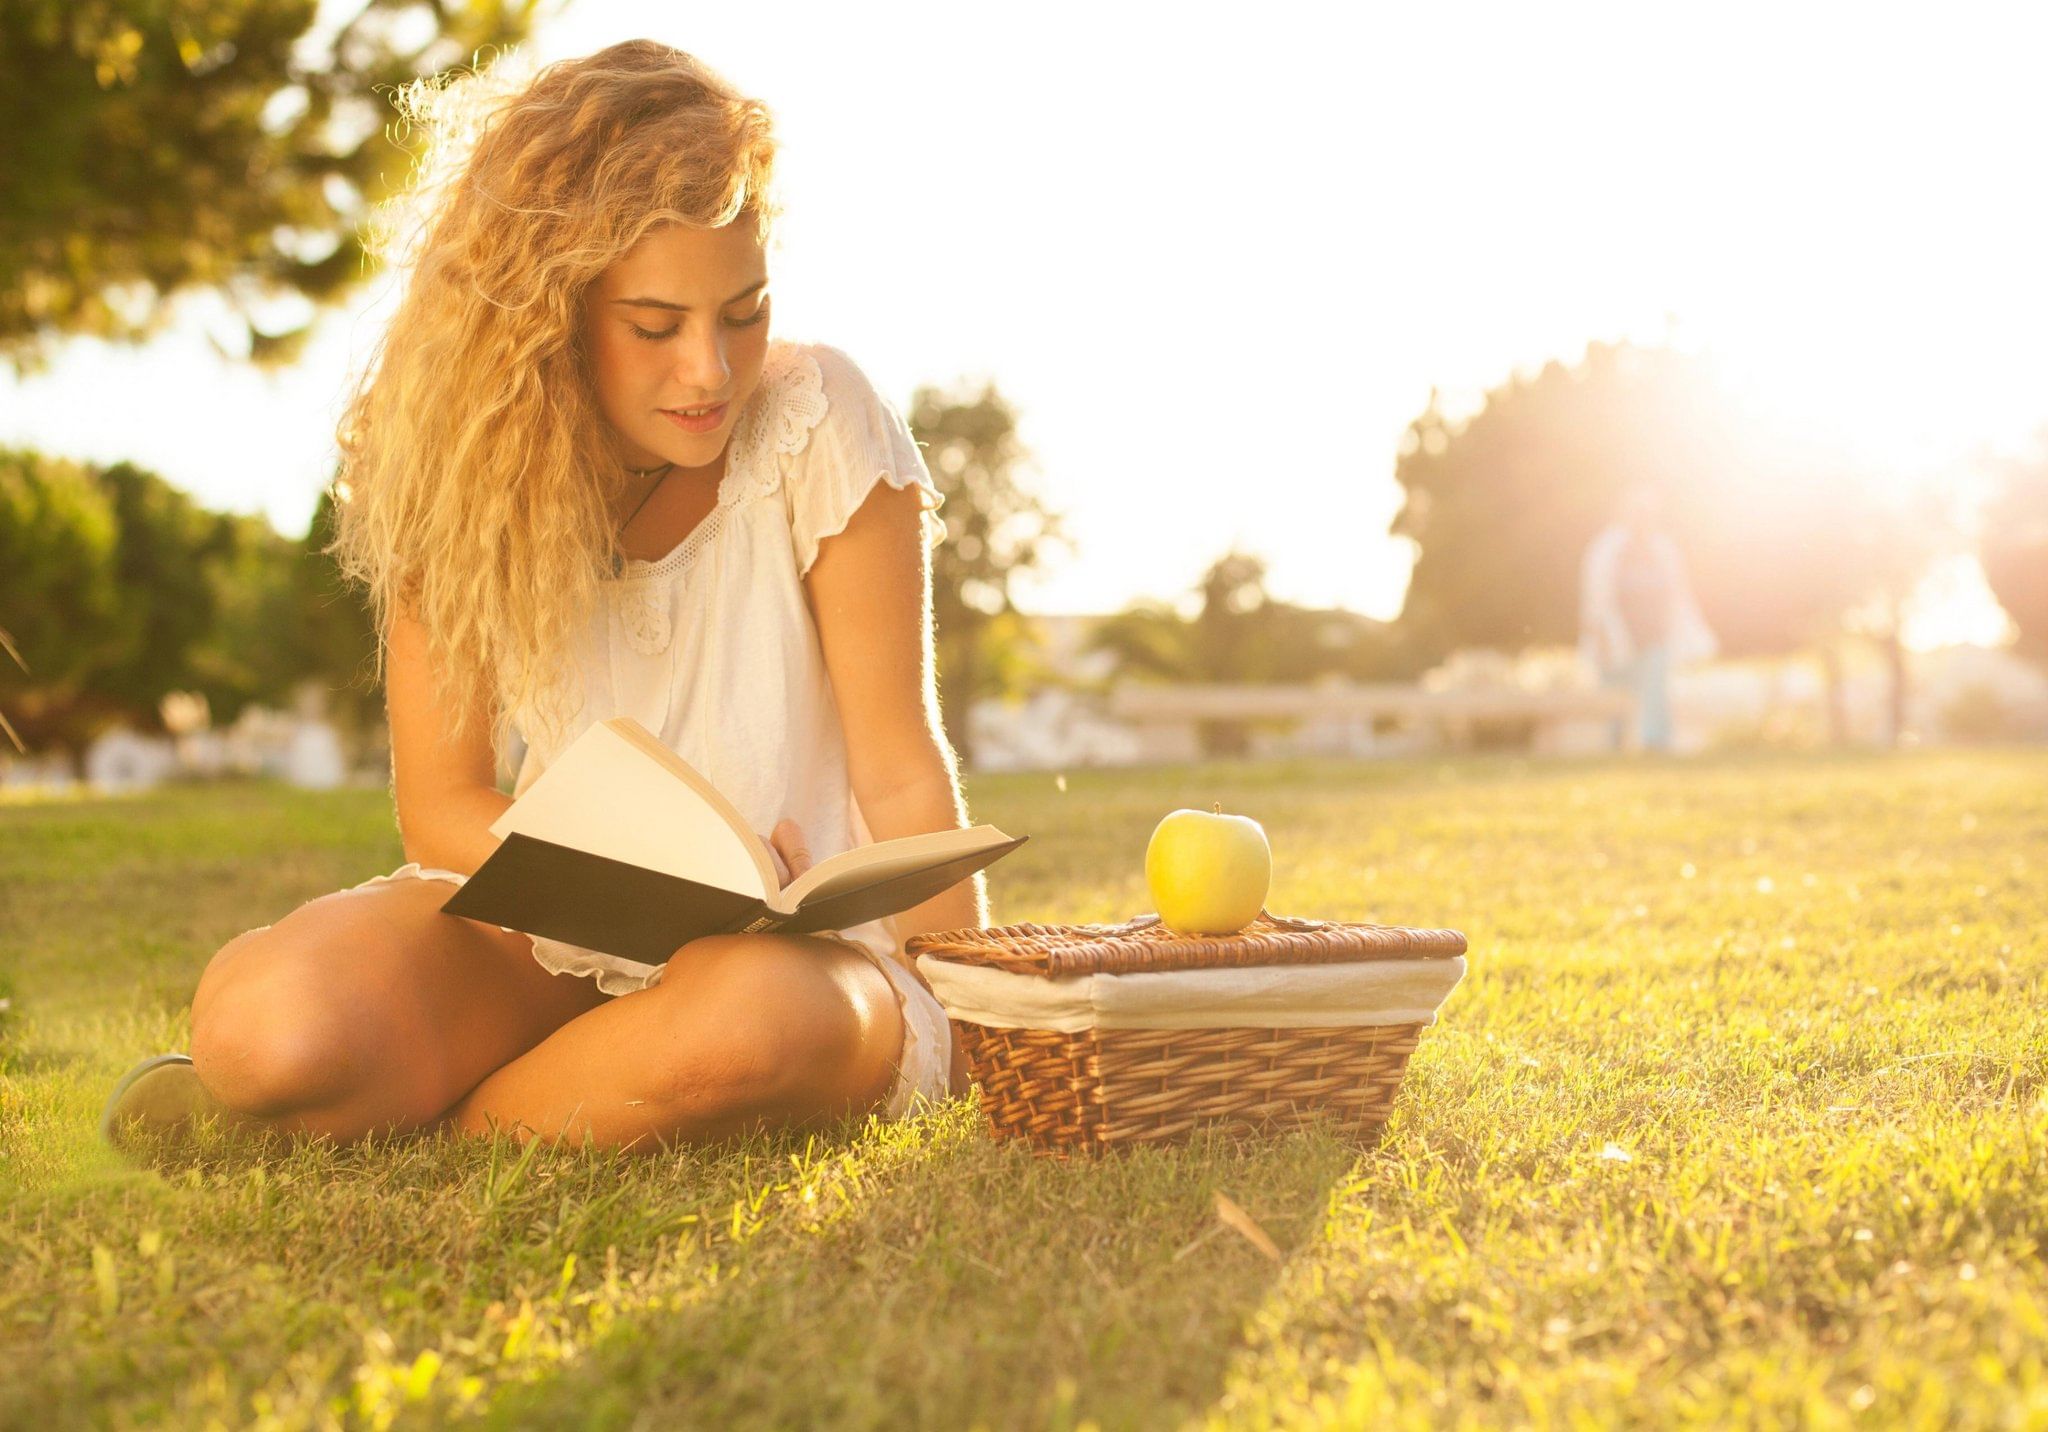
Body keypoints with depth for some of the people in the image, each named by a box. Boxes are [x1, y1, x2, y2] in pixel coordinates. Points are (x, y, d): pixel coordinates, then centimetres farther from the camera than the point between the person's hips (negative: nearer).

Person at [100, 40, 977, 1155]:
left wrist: (971, 1022, -21)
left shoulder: (819, 425, -12)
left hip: (797, 938, -1)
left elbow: (900, 773, -11)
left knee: (751, 1010, -39)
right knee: (266, 1015, -30)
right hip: (557, 933, 1)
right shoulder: (465, 462, -6)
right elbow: (440, 805, -6)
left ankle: (434, 1131, -11)